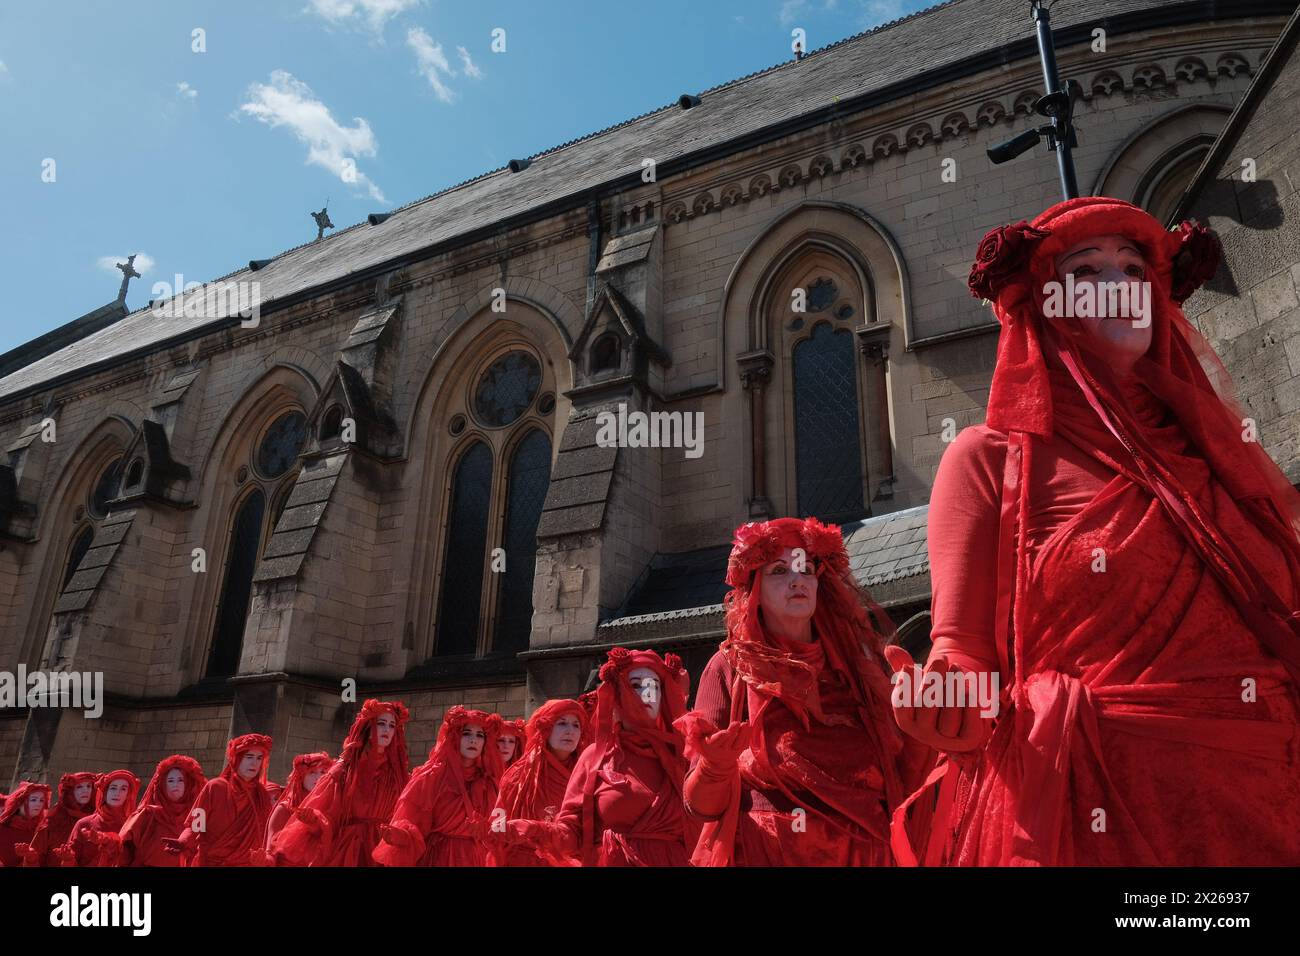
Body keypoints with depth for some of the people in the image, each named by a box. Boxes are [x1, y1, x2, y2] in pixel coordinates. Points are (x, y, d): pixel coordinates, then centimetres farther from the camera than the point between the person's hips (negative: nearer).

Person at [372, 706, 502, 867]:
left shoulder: (488, 781, 4)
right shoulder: (431, 775, -9)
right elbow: (413, 821, -15)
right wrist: (399, 835, -33)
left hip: (477, 858, 5)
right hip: (439, 857, -4)